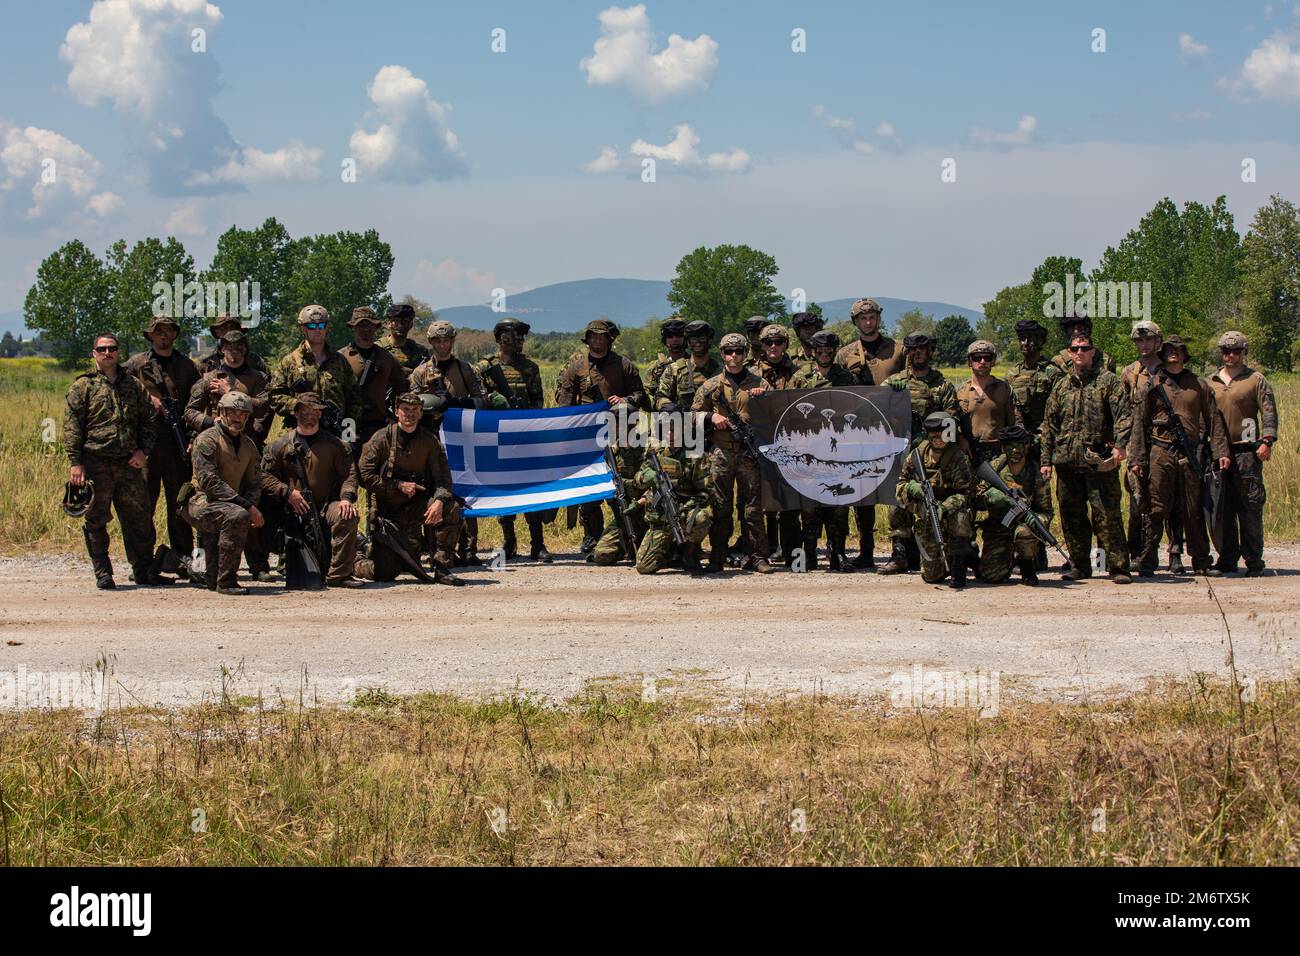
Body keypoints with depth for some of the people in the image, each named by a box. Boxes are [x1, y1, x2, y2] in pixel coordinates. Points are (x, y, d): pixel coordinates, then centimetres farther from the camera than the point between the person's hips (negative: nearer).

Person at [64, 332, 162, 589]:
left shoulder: (133, 385, 14)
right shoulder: (83, 385, 2)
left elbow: (149, 420, 18)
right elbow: (71, 426, -3)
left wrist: (143, 451, 3)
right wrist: (75, 462, -11)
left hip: (129, 463, 3)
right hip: (96, 463, -3)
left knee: (139, 518, 4)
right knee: (96, 520, 1)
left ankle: (144, 571, 13)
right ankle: (102, 574, 8)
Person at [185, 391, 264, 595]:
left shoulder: (248, 445, 15)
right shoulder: (207, 440, -10)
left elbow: (254, 484, 18)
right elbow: (209, 482, -21)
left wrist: (252, 507, -7)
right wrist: (247, 506, -25)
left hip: (226, 506, 9)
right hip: (201, 502, -9)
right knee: (237, 516, -32)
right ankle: (226, 582, -29)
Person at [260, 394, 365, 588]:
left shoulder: (335, 445, 9)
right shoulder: (281, 445, 8)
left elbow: (349, 473, 1)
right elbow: (264, 475, 4)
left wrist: (346, 497, -17)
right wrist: (287, 492, -10)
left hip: (327, 505, 0)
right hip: (294, 511, 0)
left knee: (348, 516, -34)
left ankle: (339, 574, -30)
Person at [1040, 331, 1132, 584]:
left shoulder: (1108, 380, 3)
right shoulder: (1061, 386, 17)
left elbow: (1124, 414, -6)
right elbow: (1049, 425, 18)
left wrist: (1119, 445, -20)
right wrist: (1047, 459, 12)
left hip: (1099, 460, -5)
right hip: (1067, 459, 5)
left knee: (1107, 515, -7)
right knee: (1071, 516, 8)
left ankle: (1118, 567, -5)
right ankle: (1080, 565, 18)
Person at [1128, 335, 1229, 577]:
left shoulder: (1199, 385, 12)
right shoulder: (1152, 385, 7)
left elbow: (1213, 419, 11)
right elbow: (1139, 423, 6)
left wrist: (1221, 452, 1)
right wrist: (1138, 459, -2)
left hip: (1190, 455, 2)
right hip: (1160, 453, -2)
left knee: (1194, 512, 6)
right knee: (1156, 510, -4)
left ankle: (1201, 562, 12)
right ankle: (1147, 563, 0)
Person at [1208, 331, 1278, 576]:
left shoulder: (1256, 379, 3)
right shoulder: (1211, 382, 15)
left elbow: (1269, 413, -3)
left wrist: (1267, 441, -15)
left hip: (1247, 452, -4)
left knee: (1250, 508, -5)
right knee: (1223, 508, 6)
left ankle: (1253, 561, 0)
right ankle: (1227, 559, 13)